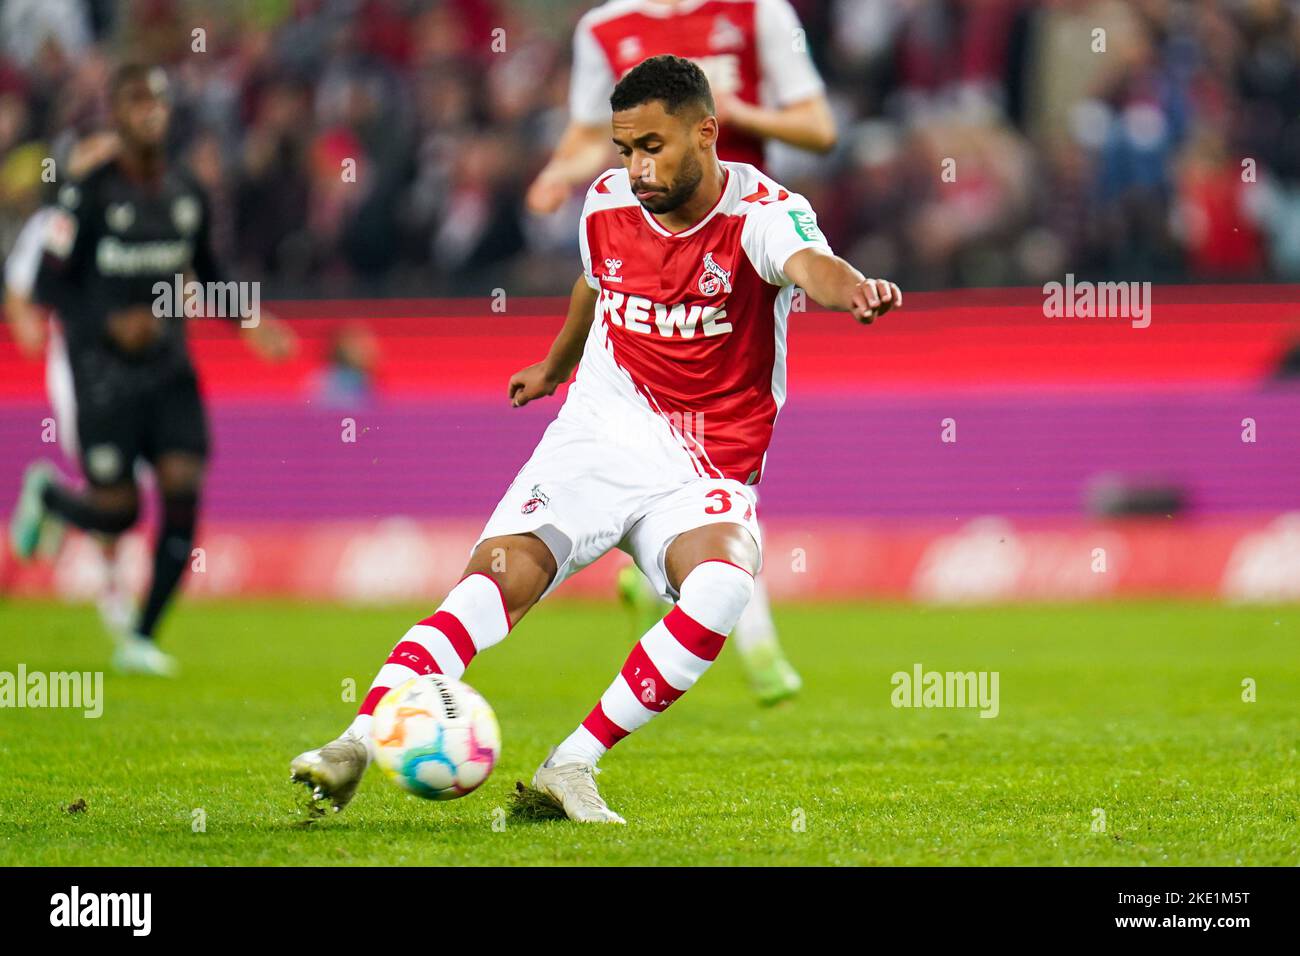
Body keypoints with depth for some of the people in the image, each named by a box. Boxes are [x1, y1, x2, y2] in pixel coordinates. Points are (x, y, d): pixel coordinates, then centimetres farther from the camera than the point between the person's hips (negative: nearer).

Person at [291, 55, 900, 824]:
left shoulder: (761, 212, -14)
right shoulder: (607, 205, 2)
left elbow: (809, 263, -38)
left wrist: (853, 288, -63)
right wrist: (555, 366, 45)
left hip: (704, 474, -3)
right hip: (597, 440, 3)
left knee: (720, 591, -32)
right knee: (499, 575, -21)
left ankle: (572, 764, -23)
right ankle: (357, 744, -24)